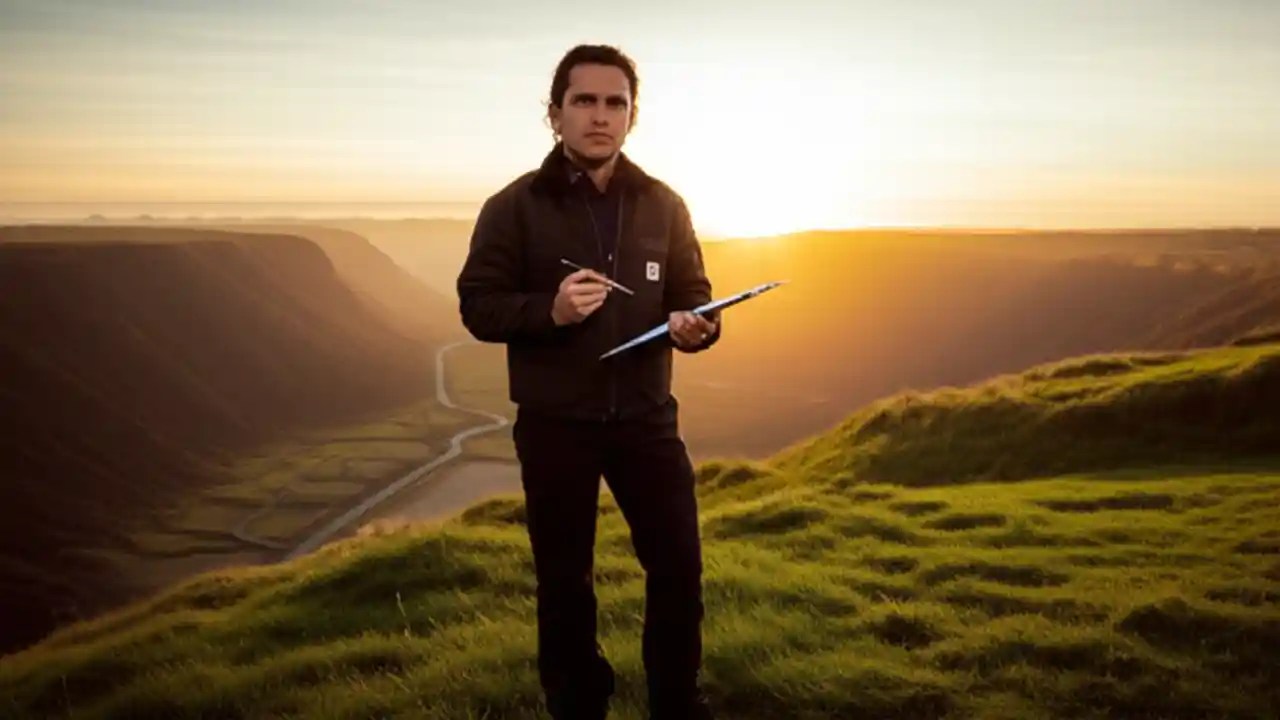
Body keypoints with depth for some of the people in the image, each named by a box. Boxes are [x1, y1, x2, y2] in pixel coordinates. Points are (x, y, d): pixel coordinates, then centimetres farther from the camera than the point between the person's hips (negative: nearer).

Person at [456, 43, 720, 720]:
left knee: (679, 568, 4)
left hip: (647, 418, 2)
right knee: (563, 580, 9)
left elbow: (693, 296, 9)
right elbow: (477, 307, -5)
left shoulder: (663, 205, 4)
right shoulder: (514, 206, -5)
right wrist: (550, 310, -23)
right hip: (554, 425, -2)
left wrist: (695, 325, -15)